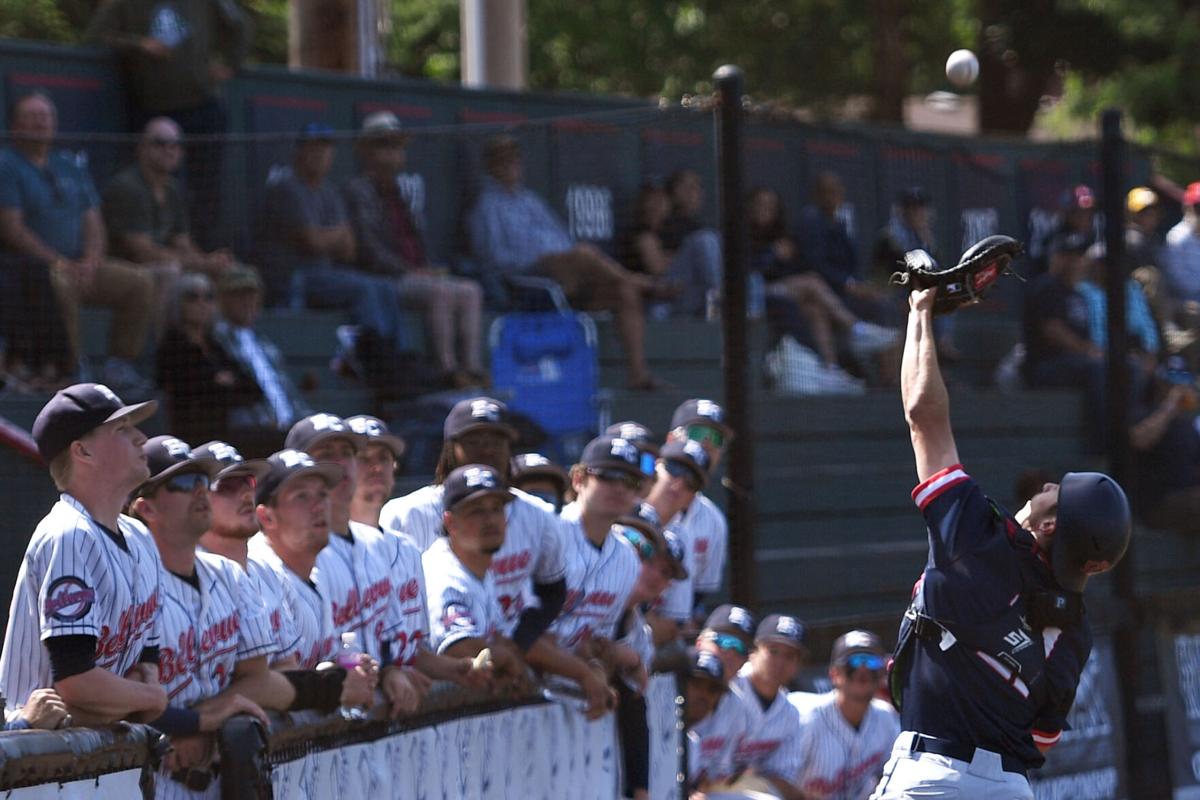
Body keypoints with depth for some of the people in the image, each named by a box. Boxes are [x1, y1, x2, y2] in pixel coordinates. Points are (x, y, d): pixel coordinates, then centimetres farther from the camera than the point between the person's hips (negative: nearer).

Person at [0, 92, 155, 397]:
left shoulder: (70, 167, 19)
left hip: (79, 266, 7)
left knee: (139, 282, -9)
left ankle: (119, 364, -7)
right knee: (61, 284, -39)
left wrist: (90, 262, -7)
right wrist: (58, 263, -18)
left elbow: (93, 221, 14)